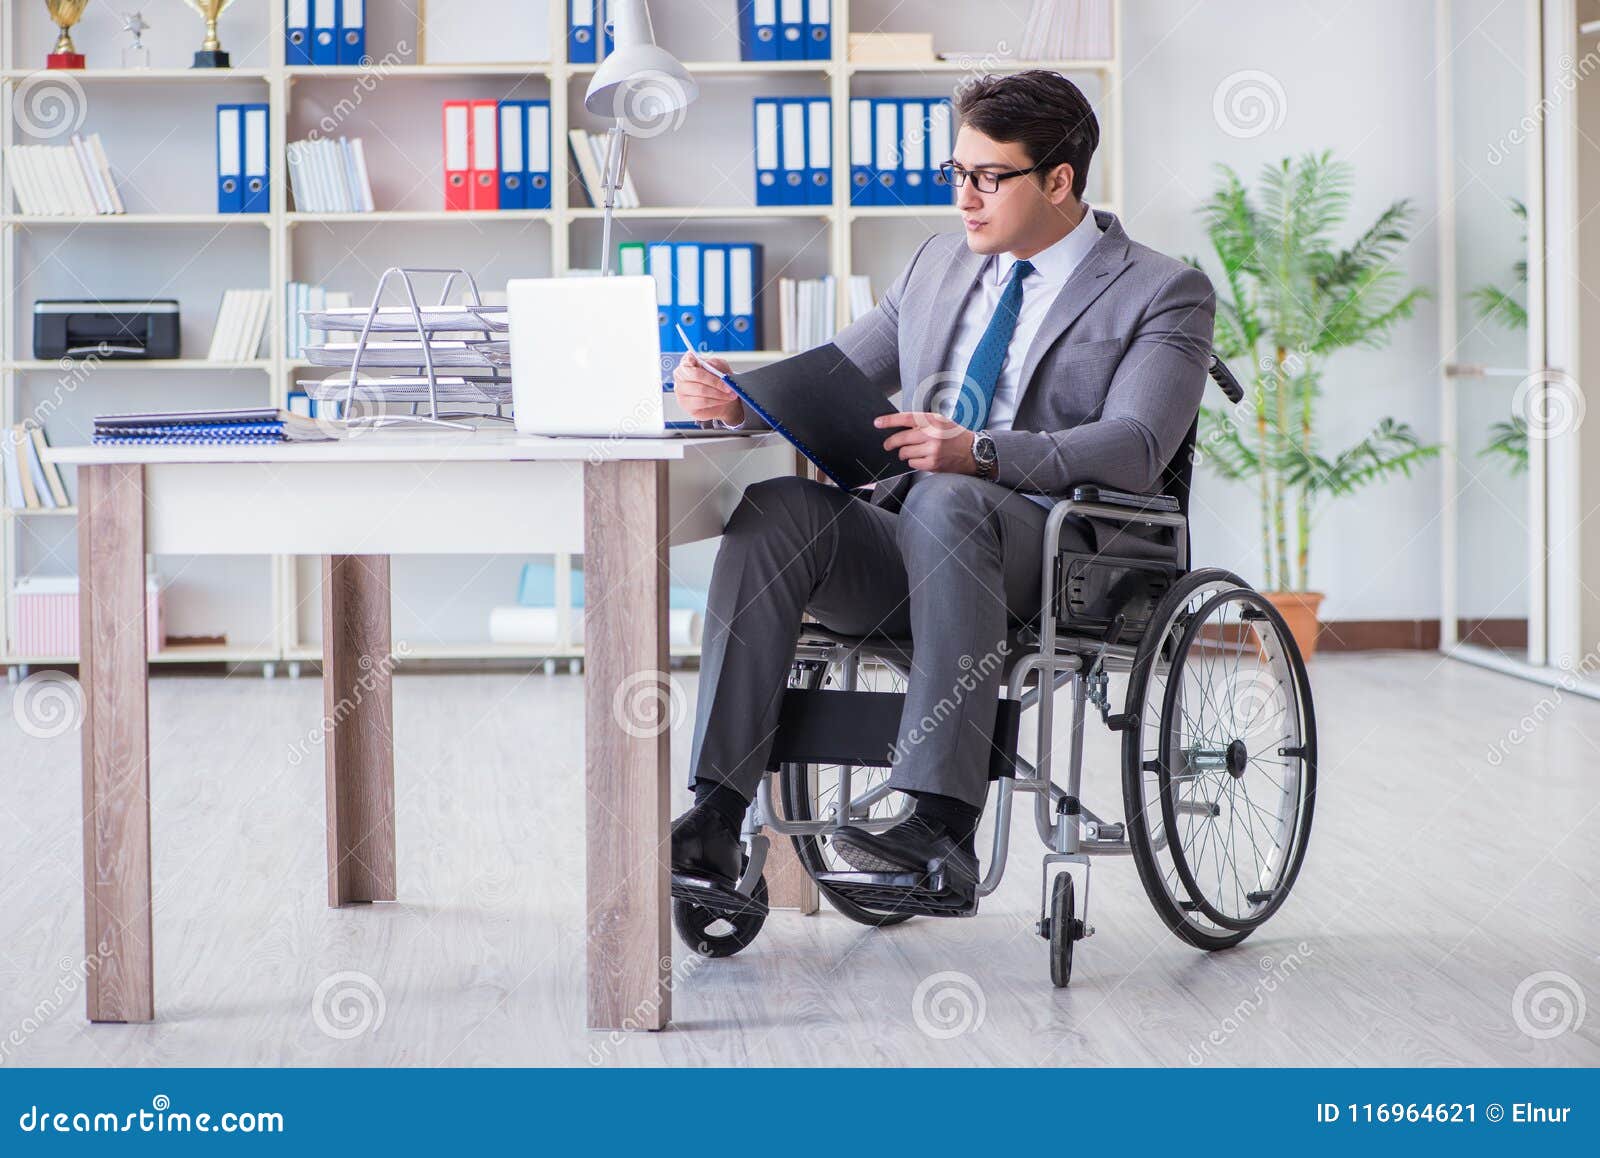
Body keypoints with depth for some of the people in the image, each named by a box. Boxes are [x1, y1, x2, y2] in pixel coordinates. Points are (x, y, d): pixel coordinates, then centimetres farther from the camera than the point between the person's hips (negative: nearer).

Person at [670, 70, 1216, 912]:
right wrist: (739, 400, 0)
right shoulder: (941, 262, 22)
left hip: (1056, 558, -5)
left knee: (946, 503, -38)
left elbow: (1133, 449, -13)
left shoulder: (1163, 295, 3)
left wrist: (978, 453, -29)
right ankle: (715, 819, -33)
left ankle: (940, 825, -46)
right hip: (910, 539, 5)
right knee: (774, 509, -25)